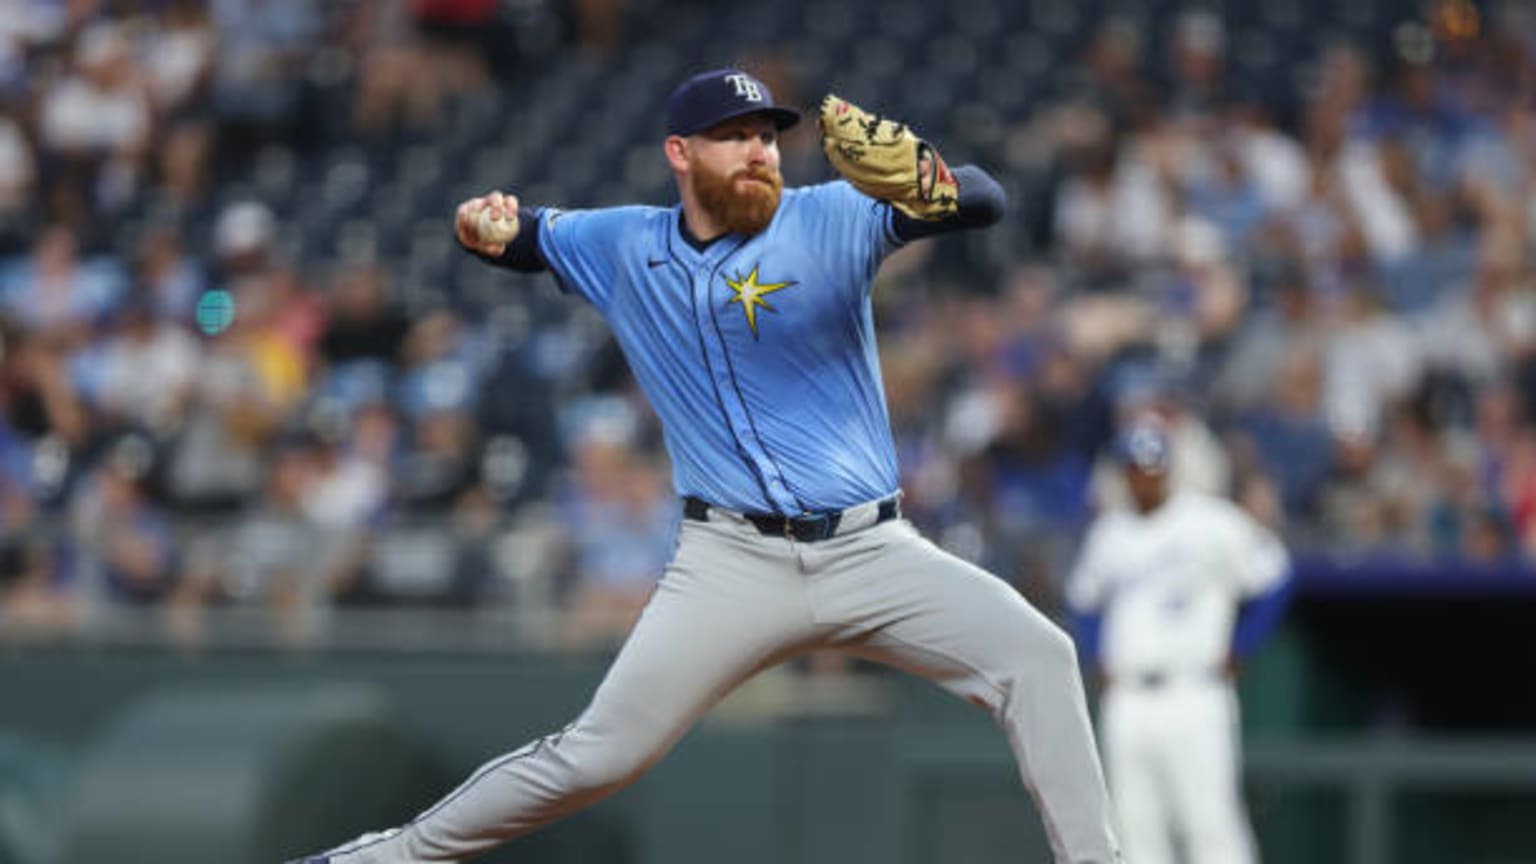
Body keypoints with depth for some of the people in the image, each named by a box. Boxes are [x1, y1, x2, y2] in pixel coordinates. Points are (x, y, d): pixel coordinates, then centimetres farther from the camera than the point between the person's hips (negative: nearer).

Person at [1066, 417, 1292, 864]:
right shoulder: (1107, 533, 14)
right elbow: (1084, 598, 30)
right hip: (1126, 704, 5)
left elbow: (1271, 577, 1)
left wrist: (1234, 652, -1)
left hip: (1192, 697, -5)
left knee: (1211, 823, -13)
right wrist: (1099, 658, 15)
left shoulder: (1210, 522, -3)